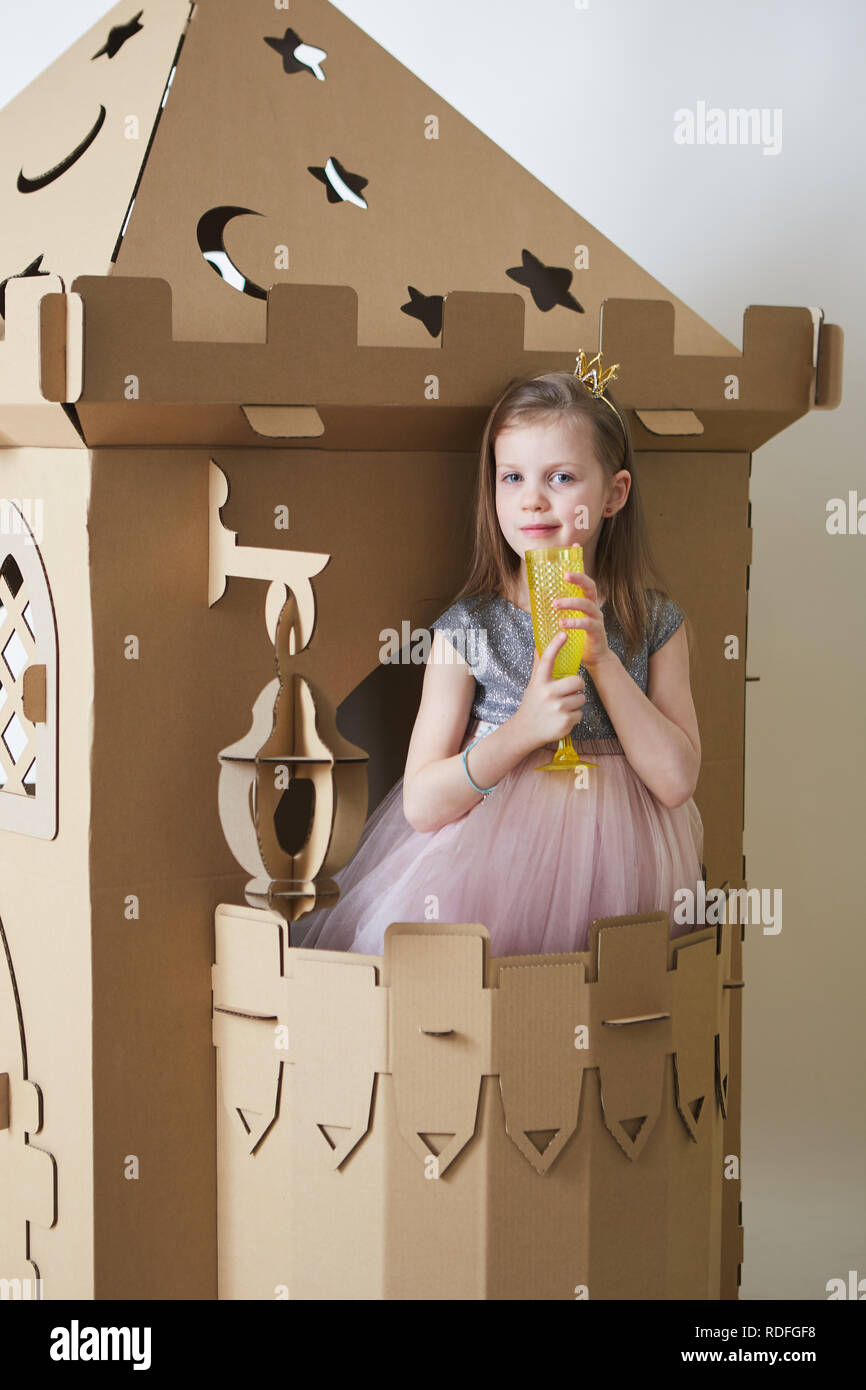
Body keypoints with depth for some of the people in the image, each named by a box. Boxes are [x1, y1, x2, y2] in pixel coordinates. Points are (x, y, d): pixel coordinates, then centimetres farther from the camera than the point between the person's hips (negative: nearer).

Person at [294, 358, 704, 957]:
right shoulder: (468, 627, -3)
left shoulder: (657, 622, 3)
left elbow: (676, 782, -5)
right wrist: (522, 731, -21)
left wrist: (603, 659, -12)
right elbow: (421, 805, -6)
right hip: (491, 858, -1)